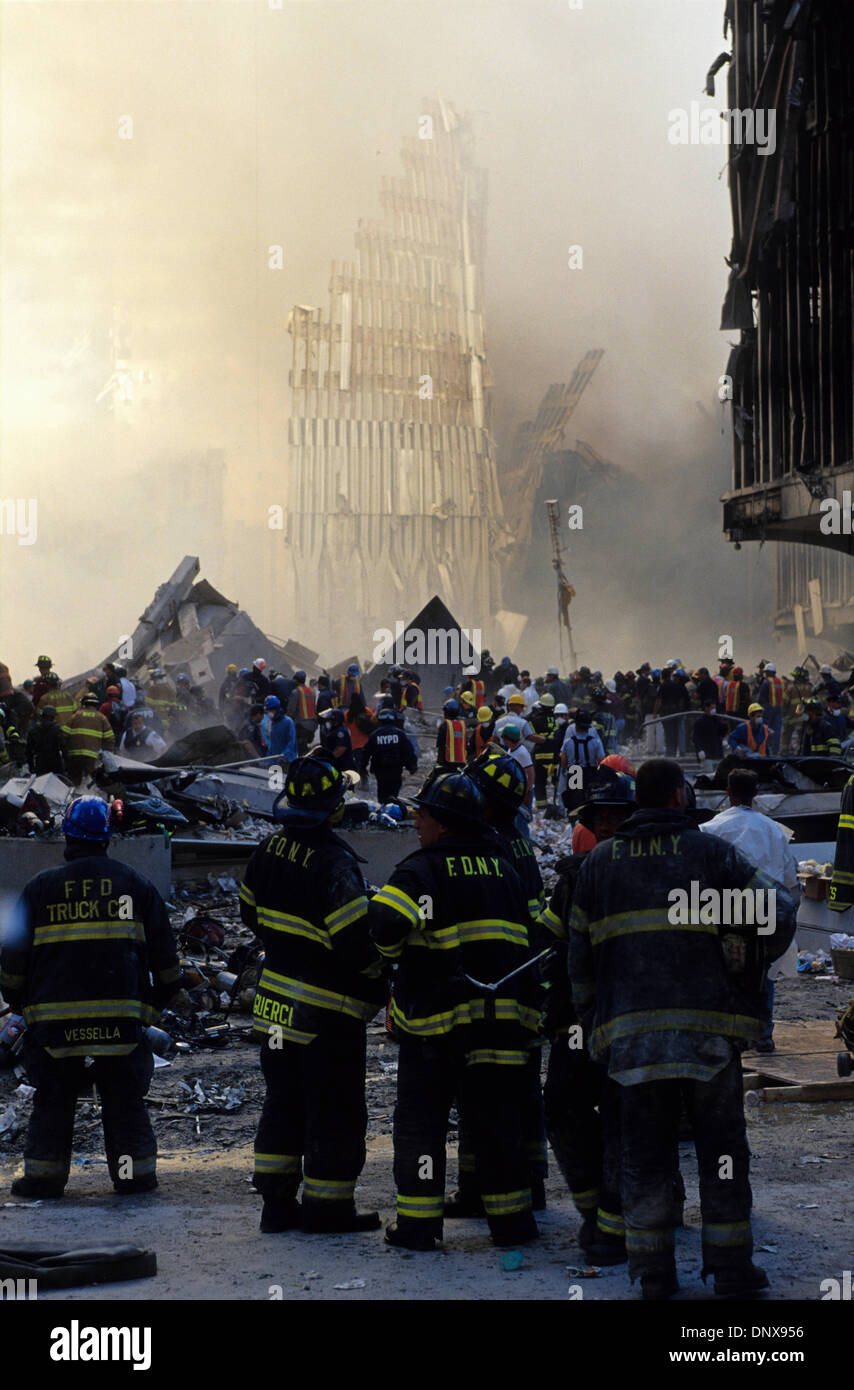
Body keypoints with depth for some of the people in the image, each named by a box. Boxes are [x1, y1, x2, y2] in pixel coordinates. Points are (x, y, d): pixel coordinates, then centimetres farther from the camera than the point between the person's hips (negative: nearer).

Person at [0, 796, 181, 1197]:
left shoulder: (40, 889, 3)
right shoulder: (136, 885, 5)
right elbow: (166, 959, 8)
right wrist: (157, 1002, 21)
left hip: (54, 1023, 0)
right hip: (121, 1020, 0)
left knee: (52, 1101, 10)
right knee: (125, 1102, 9)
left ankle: (43, 1176, 9)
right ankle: (135, 1174, 10)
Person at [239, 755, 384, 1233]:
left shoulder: (270, 849, 0)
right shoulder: (333, 863, -23)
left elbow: (252, 912, 14)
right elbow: (357, 939, -26)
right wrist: (380, 977, -8)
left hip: (277, 997, 7)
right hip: (328, 1013, -7)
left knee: (284, 1101, 18)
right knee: (335, 1111, 5)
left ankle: (277, 1202, 21)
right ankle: (329, 1207, 11)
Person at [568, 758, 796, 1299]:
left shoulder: (599, 863, 9)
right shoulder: (710, 852, -1)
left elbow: (580, 955, 10)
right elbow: (776, 910, -4)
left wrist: (592, 1022, 19)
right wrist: (753, 966, 14)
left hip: (631, 1033, 3)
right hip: (708, 1028, -2)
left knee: (644, 1153, 9)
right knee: (722, 1149, 7)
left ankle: (653, 1271, 7)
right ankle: (732, 1267, 9)